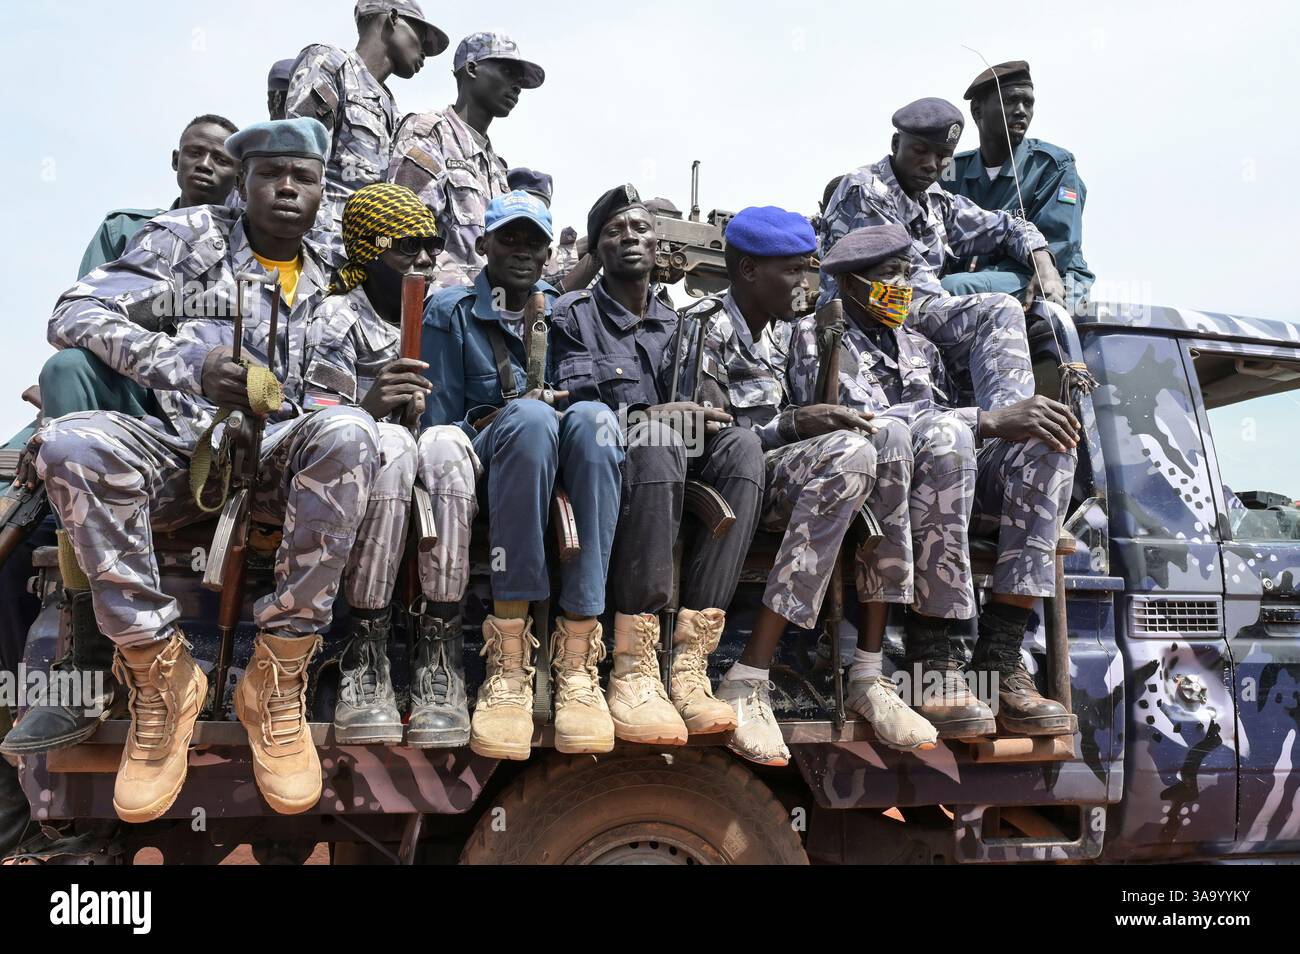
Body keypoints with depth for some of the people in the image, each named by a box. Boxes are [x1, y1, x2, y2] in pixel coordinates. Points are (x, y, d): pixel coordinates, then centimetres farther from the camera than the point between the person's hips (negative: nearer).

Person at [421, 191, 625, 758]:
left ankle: (576, 655, -40)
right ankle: (509, 660, -39)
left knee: (591, 417, -32)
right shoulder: (451, 312, 12)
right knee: (529, 417, -36)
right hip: (489, 467, -2)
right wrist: (504, 417, -16)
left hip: (561, 475, 2)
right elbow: (440, 422, 4)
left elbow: (585, 388, 14)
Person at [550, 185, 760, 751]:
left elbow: (696, 416, 16)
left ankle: (689, 662, -34)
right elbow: (572, 412, -5)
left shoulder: (676, 326, 22)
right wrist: (649, 419, -20)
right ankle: (632, 671, -39)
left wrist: (695, 418, -8)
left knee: (741, 445, -26)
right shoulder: (572, 316, 9)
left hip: (672, 474, 4)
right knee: (655, 445, -37)